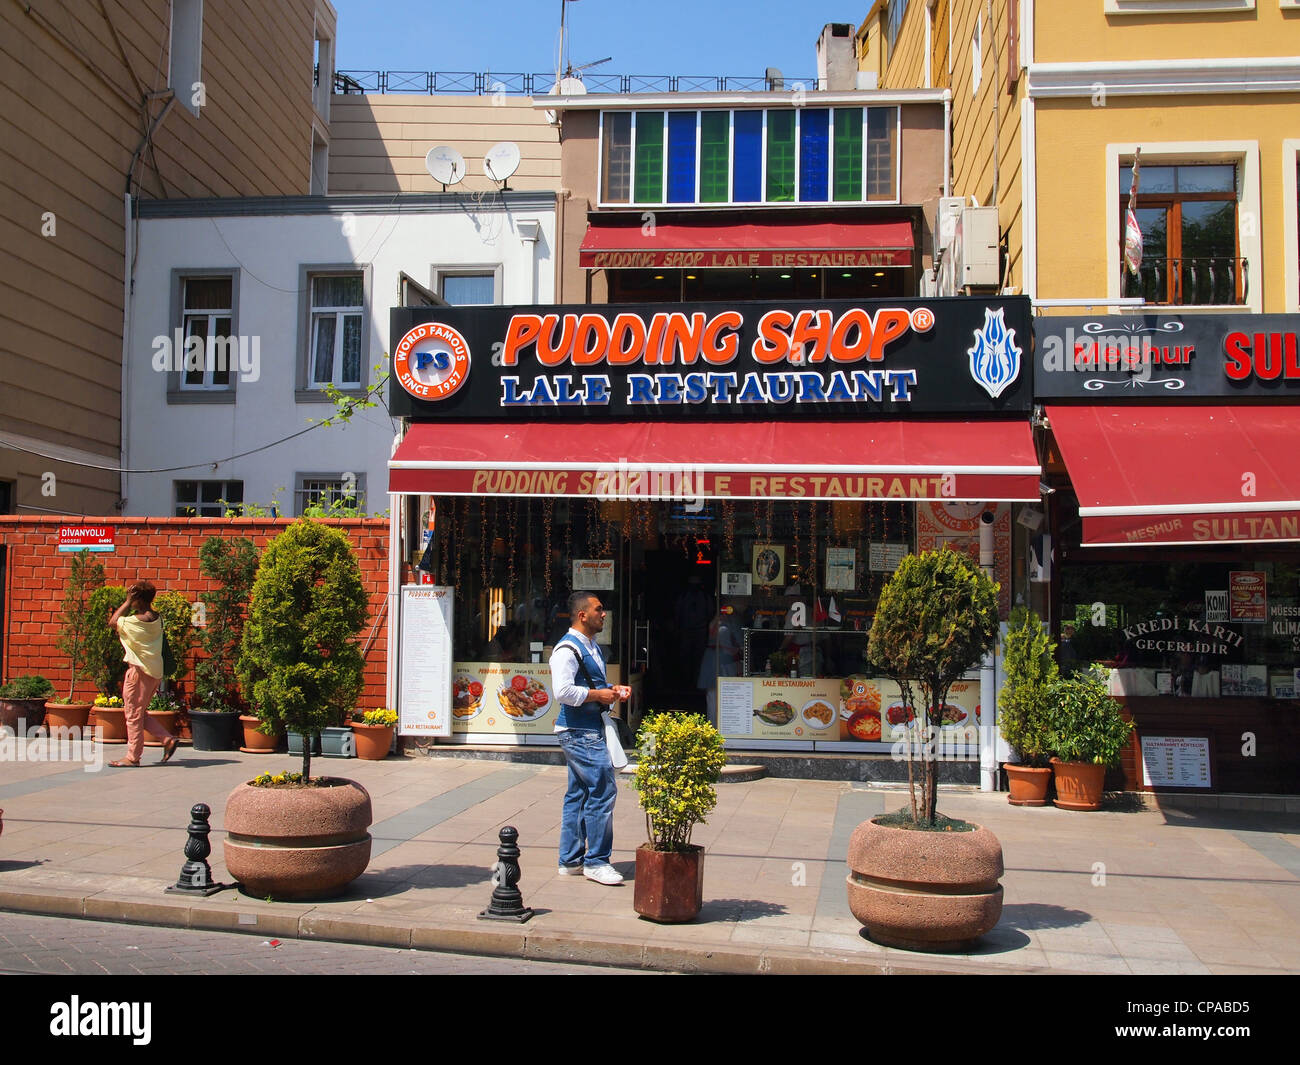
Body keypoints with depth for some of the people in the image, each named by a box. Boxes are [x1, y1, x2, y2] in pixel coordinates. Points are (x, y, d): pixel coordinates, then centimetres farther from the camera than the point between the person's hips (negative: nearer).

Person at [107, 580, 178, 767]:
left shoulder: (138, 620, -18)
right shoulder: (156, 618, 7)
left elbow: (112, 622, -4)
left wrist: (128, 602, -3)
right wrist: (130, 603, 11)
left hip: (140, 671, -8)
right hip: (154, 670, 8)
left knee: (133, 713, 2)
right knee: (139, 712, 18)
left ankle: (132, 757, 9)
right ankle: (167, 739, 10)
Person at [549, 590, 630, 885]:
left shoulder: (590, 647, 18)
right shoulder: (568, 648, -15)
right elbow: (563, 691, -26)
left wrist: (613, 689, 12)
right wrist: (599, 695, -18)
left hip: (590, 730, 11)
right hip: (579, 731, -11)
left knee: (578, 793, 13)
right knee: (603, 790, -10)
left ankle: (570, 860, 20)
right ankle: (596, 861, -1)